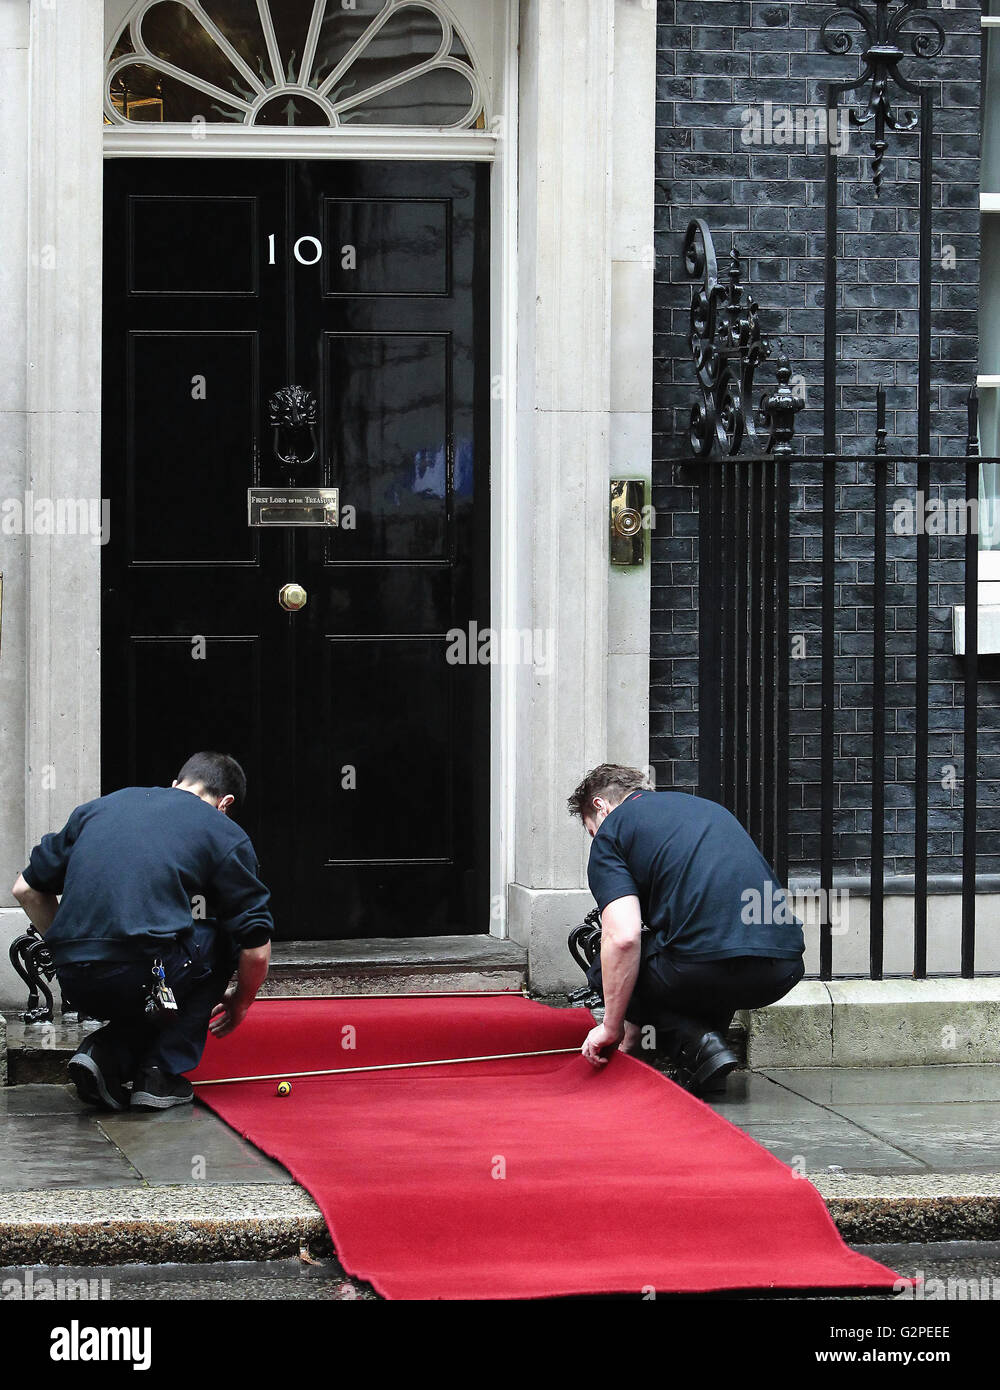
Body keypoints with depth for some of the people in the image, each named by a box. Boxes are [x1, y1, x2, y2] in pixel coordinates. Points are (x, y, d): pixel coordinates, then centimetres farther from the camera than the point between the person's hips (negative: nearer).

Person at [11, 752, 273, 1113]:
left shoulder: (98, 808, 21)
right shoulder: (225, 834, 9)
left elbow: (27, 889, 21)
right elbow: (256, 950, 7)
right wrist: (238, 1004, 27)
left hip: (76, 987, 5)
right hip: (143, 980, -5)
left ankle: (106, 1054, 6)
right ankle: (161, 1075, 13)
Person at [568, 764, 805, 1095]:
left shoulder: (610, 831, 10)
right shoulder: (708, 807, 31)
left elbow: (623, 938, -6)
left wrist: (611, 1028, 7)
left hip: (705, 966, -7)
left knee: (606, 973, 23)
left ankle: (695, 1045, 2)